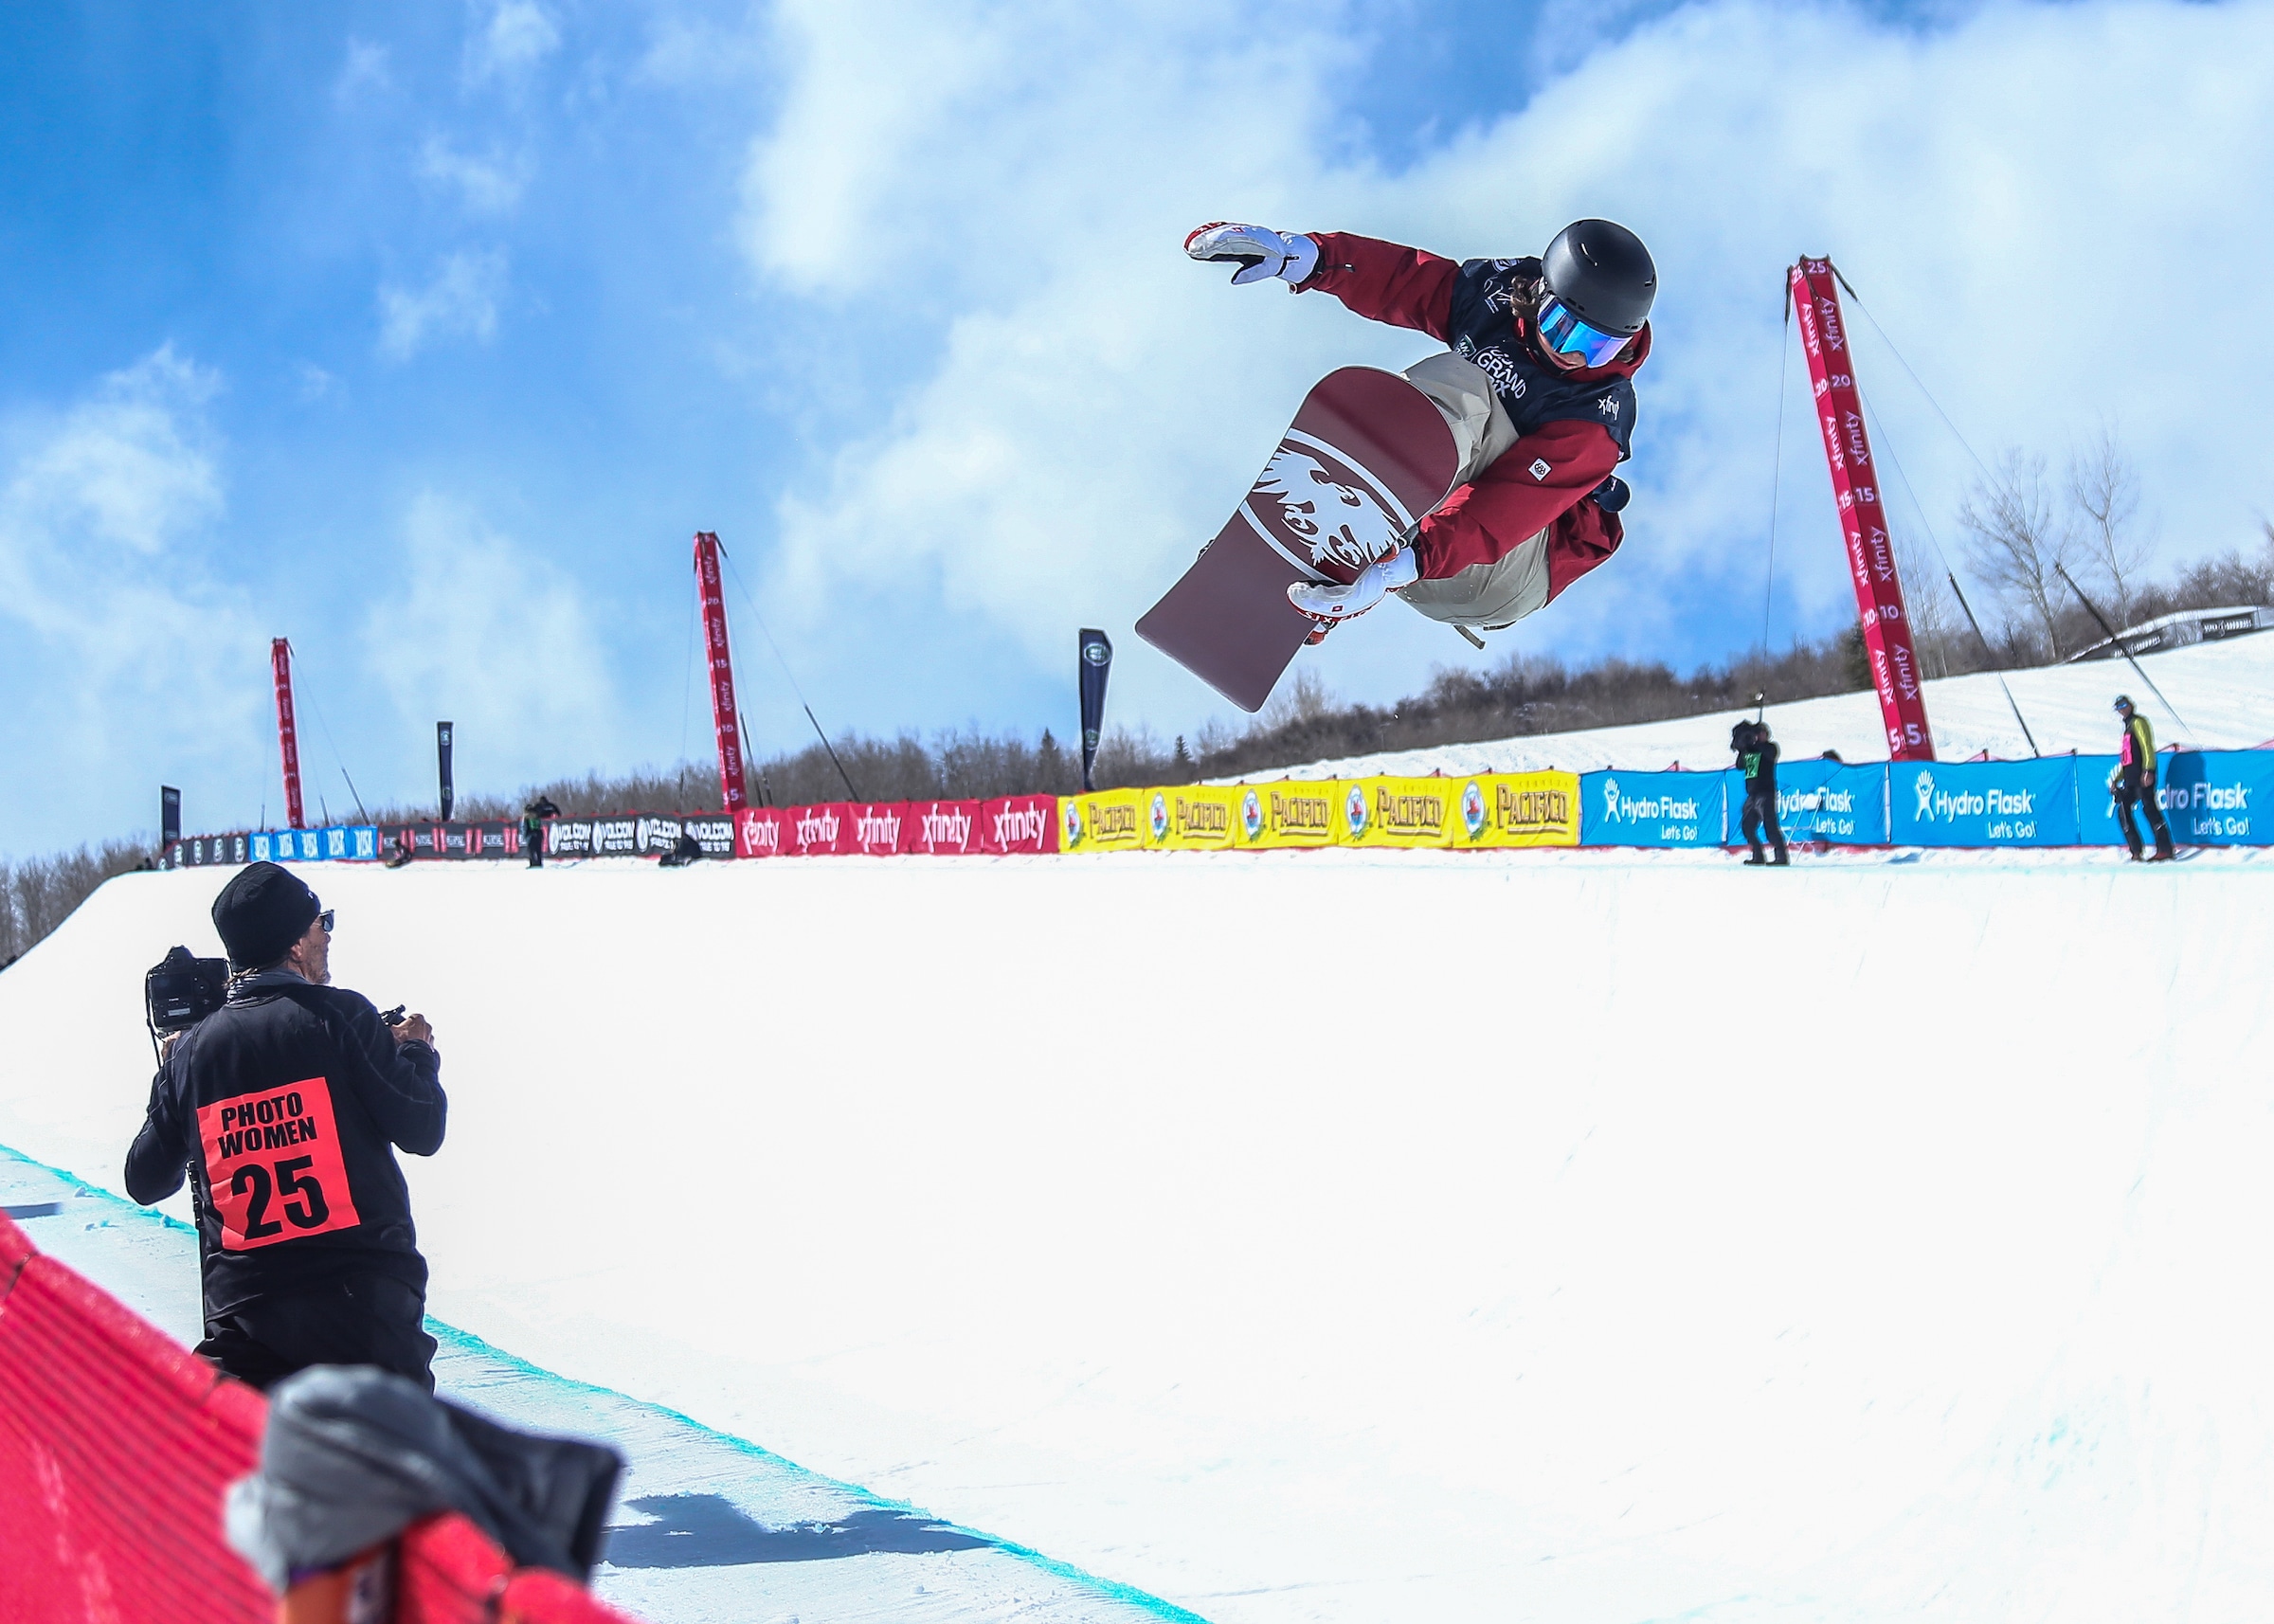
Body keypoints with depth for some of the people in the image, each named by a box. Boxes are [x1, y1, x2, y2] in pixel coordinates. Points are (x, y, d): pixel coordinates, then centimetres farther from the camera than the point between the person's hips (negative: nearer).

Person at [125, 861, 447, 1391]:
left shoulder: (190, 1051, 6)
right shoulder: (339, 1016, -6)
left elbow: (145, 1182, 16)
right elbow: (420, 1130, -6)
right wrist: (417, 1051, 14)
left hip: (242, 1307, 3)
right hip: (364, 1295, -3)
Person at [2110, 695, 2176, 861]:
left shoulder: (2138, 722, 0)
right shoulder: (2128, 727, 26)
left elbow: (2147, 747, -12)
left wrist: (2148, 770, -23)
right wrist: (2116, 779, 27)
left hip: (2142, 777, -9)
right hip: (2131, 779, 9)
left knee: (2148, 807, -15)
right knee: (2123, 811, 4)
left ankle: (2165, 849, -18)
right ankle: (2136, 852, 2)